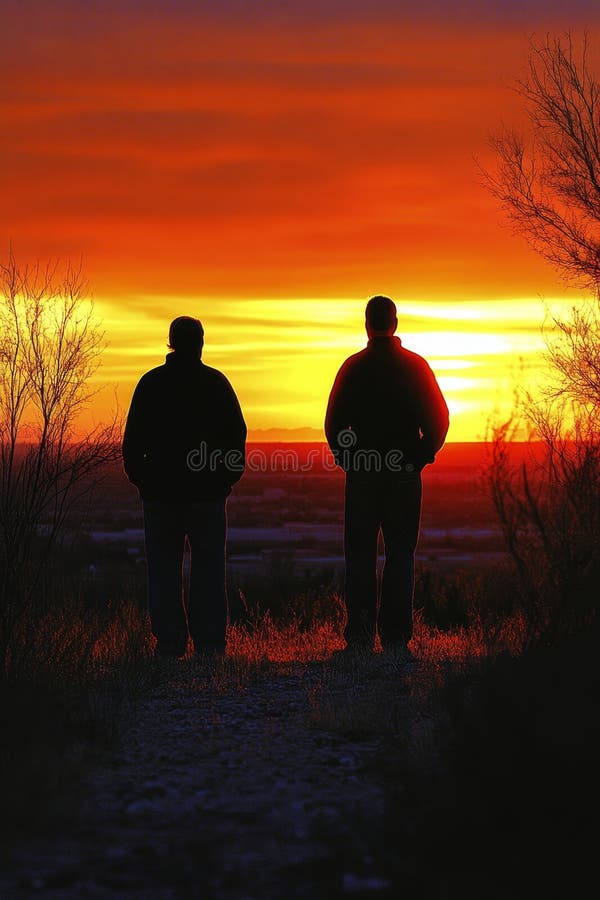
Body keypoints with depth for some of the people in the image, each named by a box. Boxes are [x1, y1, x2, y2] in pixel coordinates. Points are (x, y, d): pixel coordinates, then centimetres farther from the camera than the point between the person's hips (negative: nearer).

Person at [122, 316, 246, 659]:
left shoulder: (151, 382, 0)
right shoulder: (217, 382, 2)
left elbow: (133, 439, -1)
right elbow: (237, 433, 2)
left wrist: (141, 480, 8)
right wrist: (228, 478, 10)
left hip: (161, 489, 0)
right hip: (208, 490, 0)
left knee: (164, 567, 5)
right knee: (209, 567, 5)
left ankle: (170, 641, 1)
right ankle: (210, 642, 2)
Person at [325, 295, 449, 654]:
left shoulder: (354, 366, -1)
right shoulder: (415, 365, 0)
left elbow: (334, 422, -2)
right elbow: (438, 418, -2)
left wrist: (348, 460, 9)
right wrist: (420, 458, 6)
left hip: (362, 474, 0)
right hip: (405, 476, 0)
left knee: (360, 557, 5)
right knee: (401, 555, 5)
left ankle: (360, 637, 1)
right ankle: (396, 636, 1)